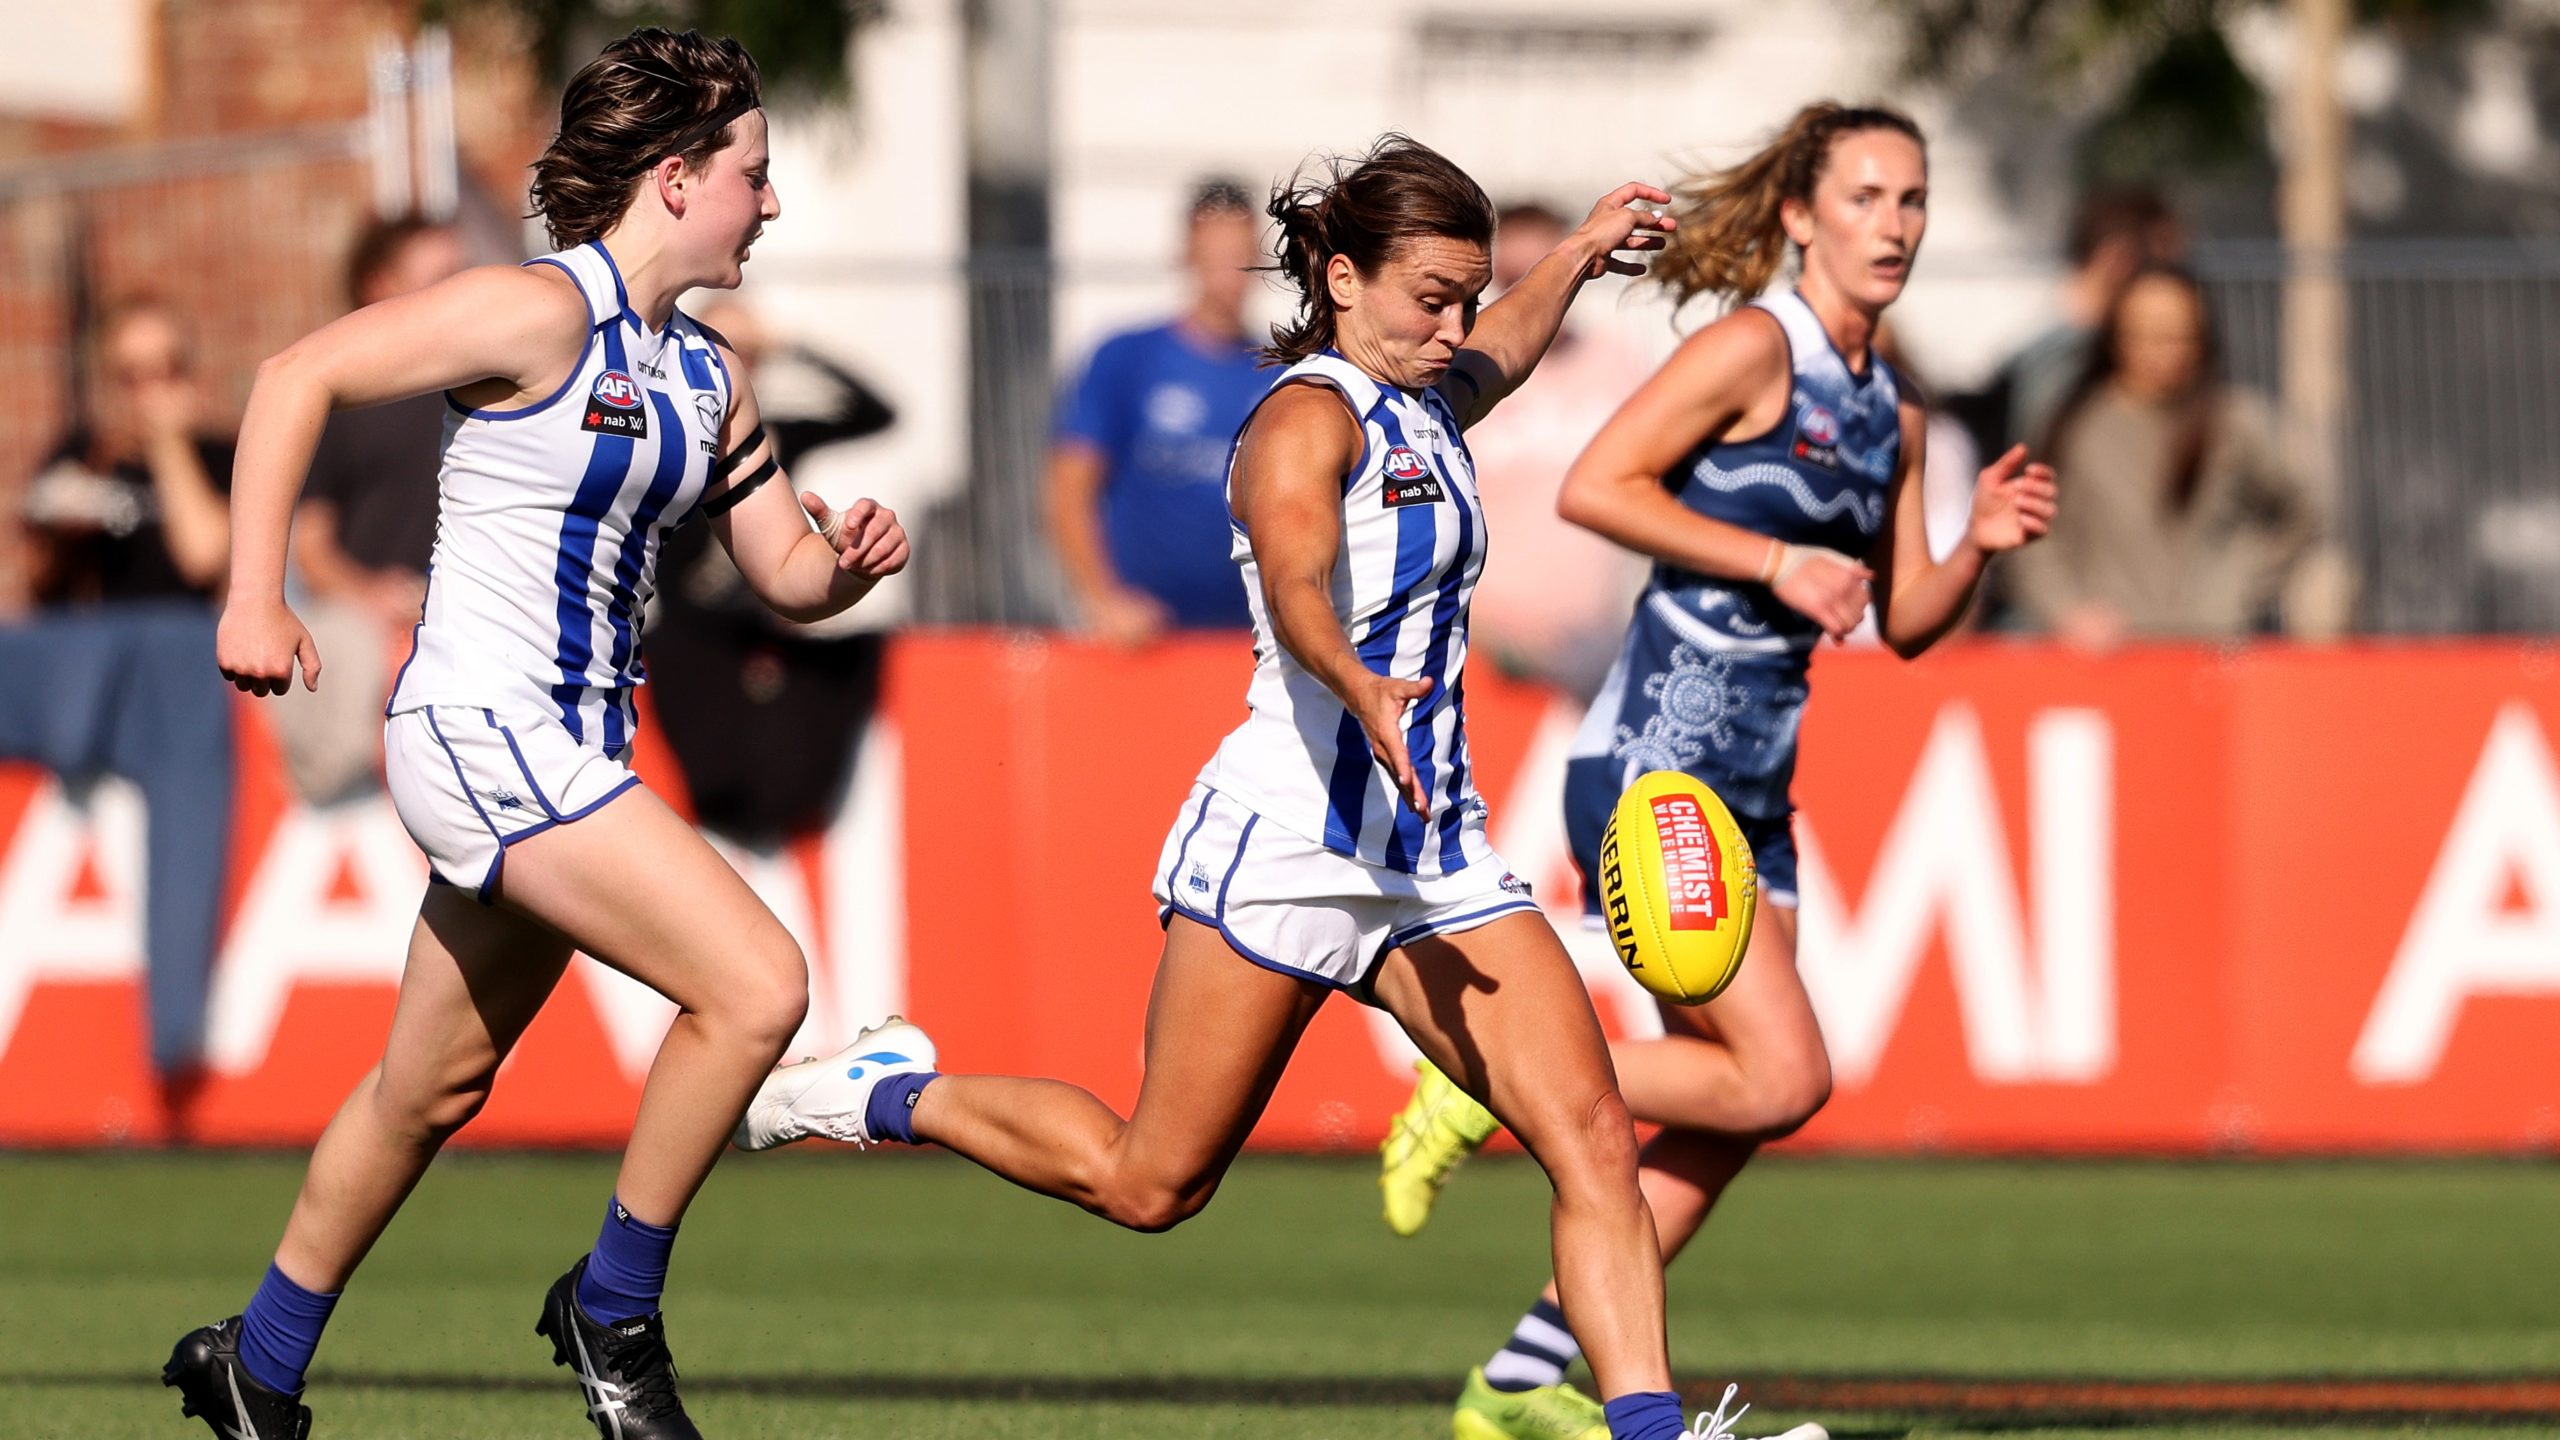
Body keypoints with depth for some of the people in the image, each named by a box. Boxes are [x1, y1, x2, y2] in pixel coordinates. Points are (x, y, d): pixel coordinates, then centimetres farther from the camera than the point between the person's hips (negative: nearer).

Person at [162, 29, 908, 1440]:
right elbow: (298, 375, -13)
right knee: (756, 986, -18)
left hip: (571, 753, 9)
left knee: (434, 1084, 19)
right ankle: (611, 1313, -4)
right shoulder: (540, 312, -13)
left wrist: (851, 557, -6)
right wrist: (254, 595, -17)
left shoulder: (704, 376, 12)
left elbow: (786, 571, 18)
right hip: (480, 728, -9)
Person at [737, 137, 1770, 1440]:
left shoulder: (1421, 405, 16)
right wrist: (1362, 690, -52)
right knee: (1148, 1182, 0)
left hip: (1433, 863, 8)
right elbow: (1296, 583, -34)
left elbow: (1499, 353, 44)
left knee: (1592, 1137, -11)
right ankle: (893, 1094, 23)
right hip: (1286, 842, -8)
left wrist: (1578, 256, 49)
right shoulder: (1308, 417, -12)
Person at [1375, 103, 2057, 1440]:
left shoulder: (1891, 414, 14)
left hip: (1751, 792, 9)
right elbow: (1592, 487, -17)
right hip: (1650, 770, -9)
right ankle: (1485, 1091, 0)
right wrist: (1776, 562, -19)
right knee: (1783, 1075, -15)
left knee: (1728, 1114, 6)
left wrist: (1980, 543, 1)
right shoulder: (1753, 348, -10)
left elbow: (1905, 623, 20)